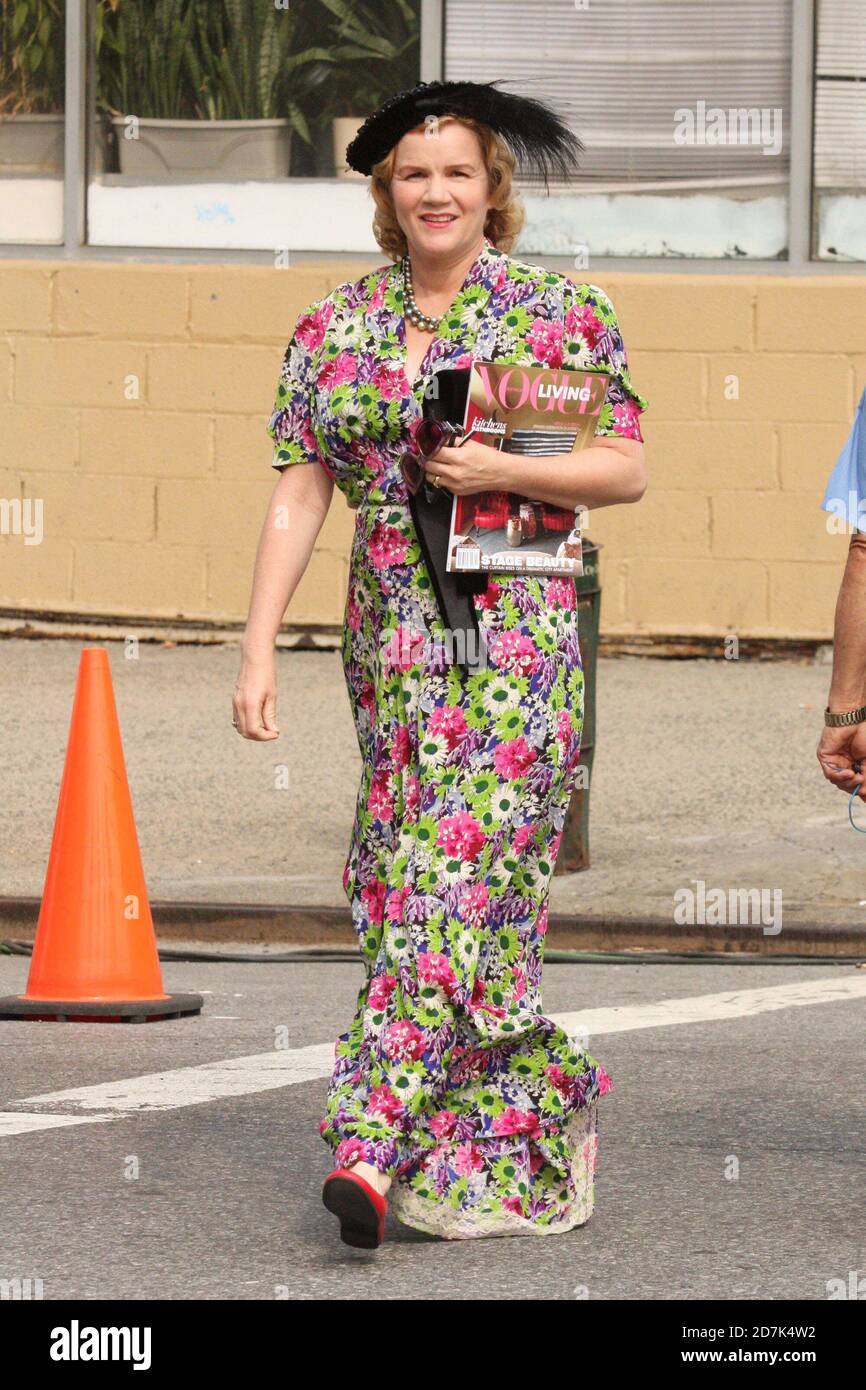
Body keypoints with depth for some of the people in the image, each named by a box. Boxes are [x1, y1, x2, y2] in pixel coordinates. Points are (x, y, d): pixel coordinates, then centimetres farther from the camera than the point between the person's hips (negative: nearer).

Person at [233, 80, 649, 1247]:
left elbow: (627, 470, 0)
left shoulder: (558, 314, 0)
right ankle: (546, 1097, 21)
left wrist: (504, 470, -15)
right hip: (392, 635, 5)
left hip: (520, 631, -5)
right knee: (405, 871, 4)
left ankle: (380, 1140, -19)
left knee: (459, 870, -13)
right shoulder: (335, 330, 9)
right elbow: (299, 494, 7)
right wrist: (260, 648, 0)